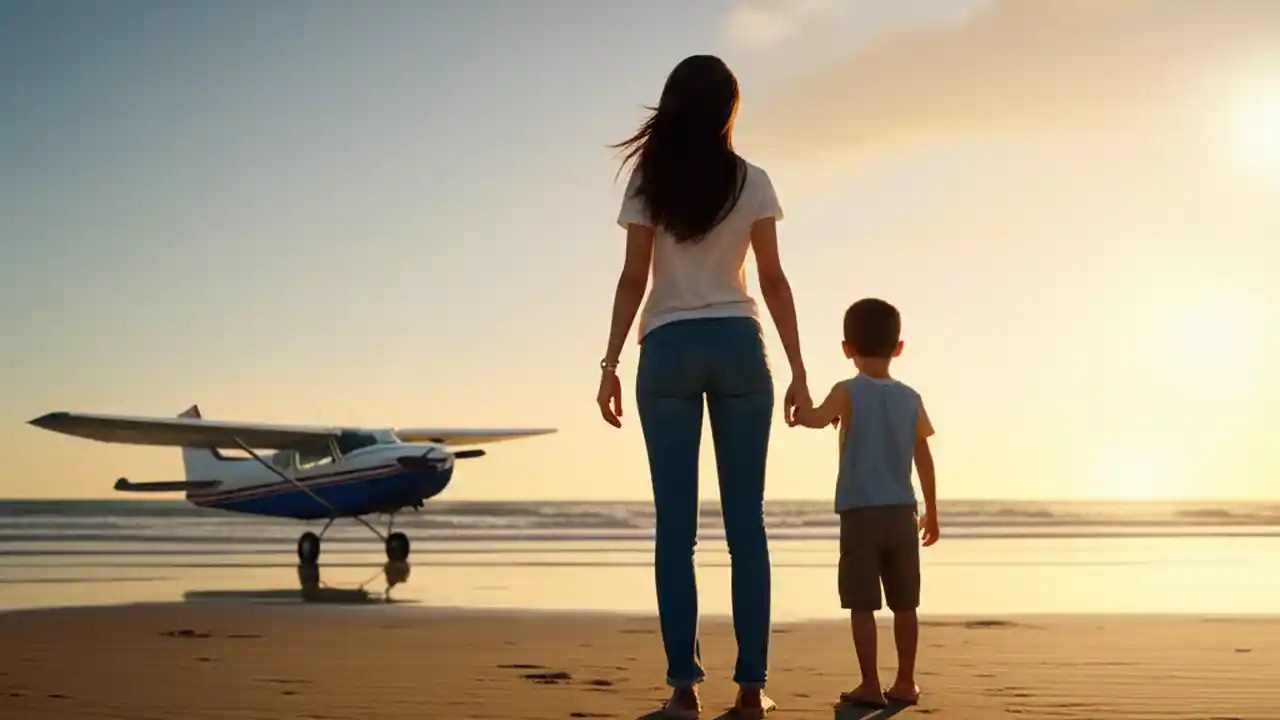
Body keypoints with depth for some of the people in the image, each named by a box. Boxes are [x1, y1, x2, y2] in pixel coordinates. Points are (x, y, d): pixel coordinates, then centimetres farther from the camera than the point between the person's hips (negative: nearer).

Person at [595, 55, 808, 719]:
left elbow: (634, 280, -1)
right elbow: (773, 282, 2)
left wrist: (610, 364, 2)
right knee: (745, 522, 2)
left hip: (668, 348, 0)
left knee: (675, 525, 0)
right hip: (738, 345, 1)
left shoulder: (648, 181, 3)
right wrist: (797, 369, 5)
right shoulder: (752, 182, 4)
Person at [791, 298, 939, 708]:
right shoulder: (910, 399, 7)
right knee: (904, 602, 12)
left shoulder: (849, 392, -5)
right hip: (902, 513, 4)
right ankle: (905, 682, 17)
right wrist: (932, 513, 20)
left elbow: (818, 418, -23)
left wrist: (802, 412, 1)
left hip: (860, 513, -4)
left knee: (862, 603, -1)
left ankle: (870, 684, -4)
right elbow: (924, 459, 10)